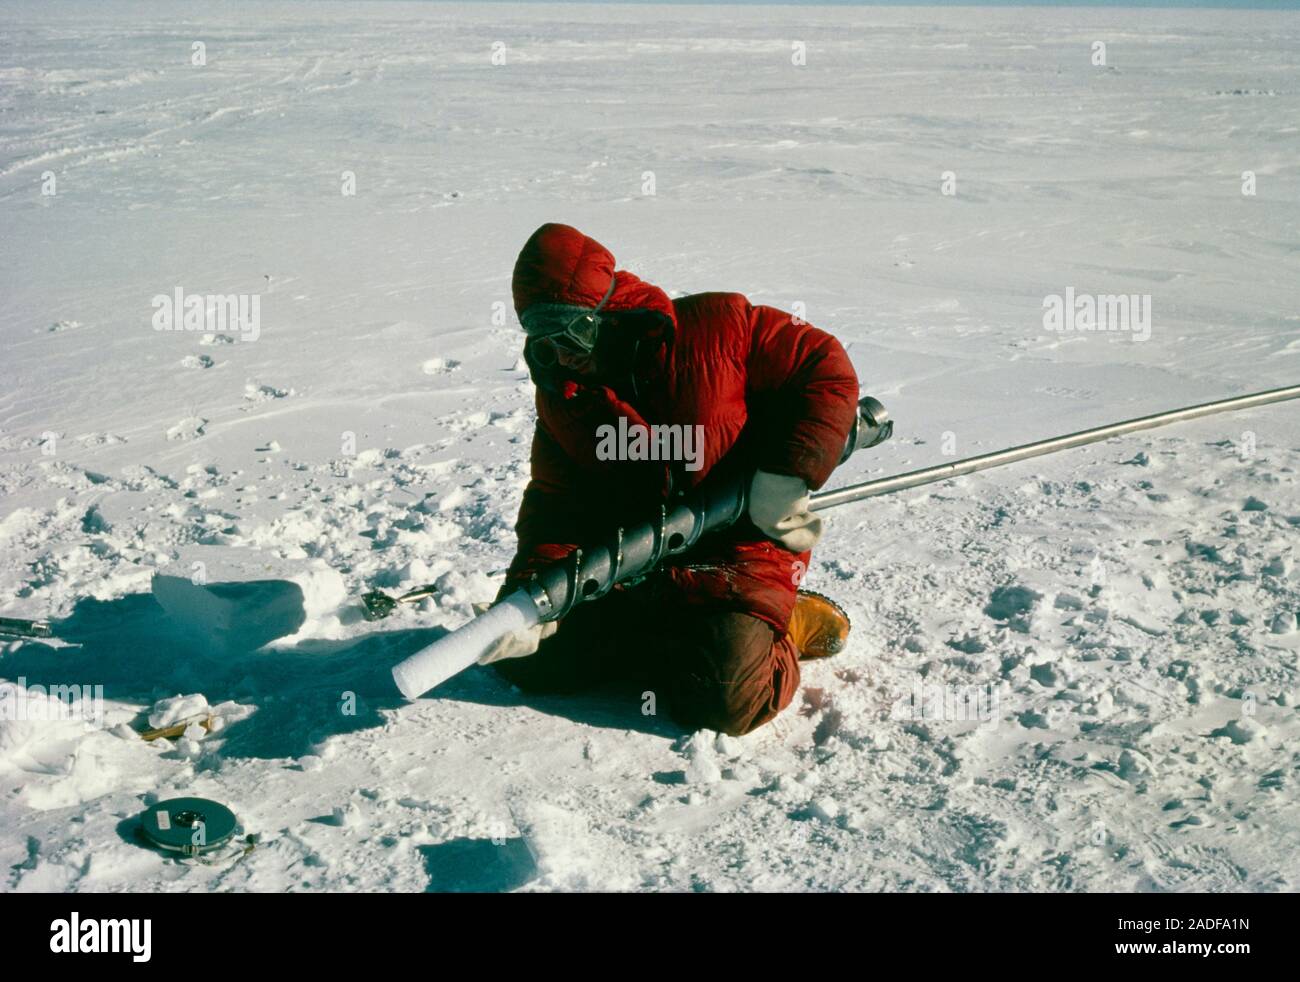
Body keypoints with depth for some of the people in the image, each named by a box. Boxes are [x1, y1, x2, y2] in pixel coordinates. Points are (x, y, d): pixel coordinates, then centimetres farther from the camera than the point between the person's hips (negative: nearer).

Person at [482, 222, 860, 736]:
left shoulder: (715, 326, -12)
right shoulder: (559, 397, 3)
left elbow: (825, 367, -8)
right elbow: (554, 505, -1)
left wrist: (786, 472, -19)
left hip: (741, 545, -5)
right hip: (631, 569, 6)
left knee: (728, 698, -27)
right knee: (526, 660, -6)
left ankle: (781, 626, 5)